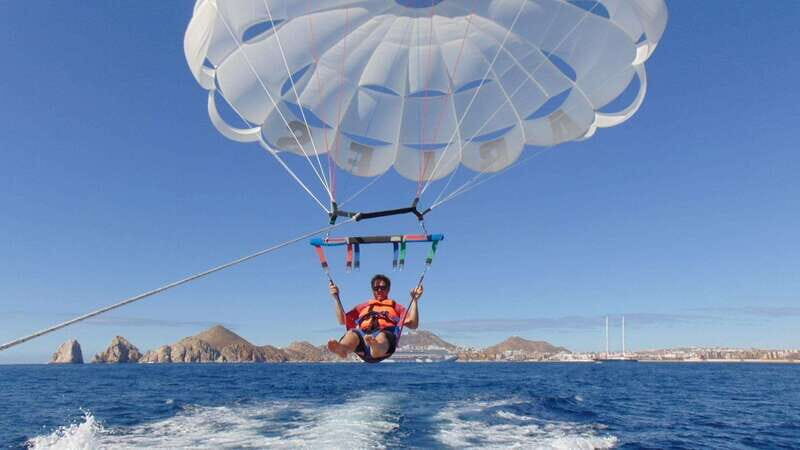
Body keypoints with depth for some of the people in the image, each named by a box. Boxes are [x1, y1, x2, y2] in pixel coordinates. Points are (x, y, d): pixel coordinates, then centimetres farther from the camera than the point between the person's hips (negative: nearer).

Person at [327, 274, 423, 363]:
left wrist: (414, 300, 12)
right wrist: (336, 298, 26)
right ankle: (341, 349, -67)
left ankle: (376, 347, -74)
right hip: (363, 334, 2)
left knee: (382, 336, -39)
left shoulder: (395, 306, 35)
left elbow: (413, 325, 19)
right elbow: (342, 320, 32)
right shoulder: (364, 306, 41)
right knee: (352, 333, -34)